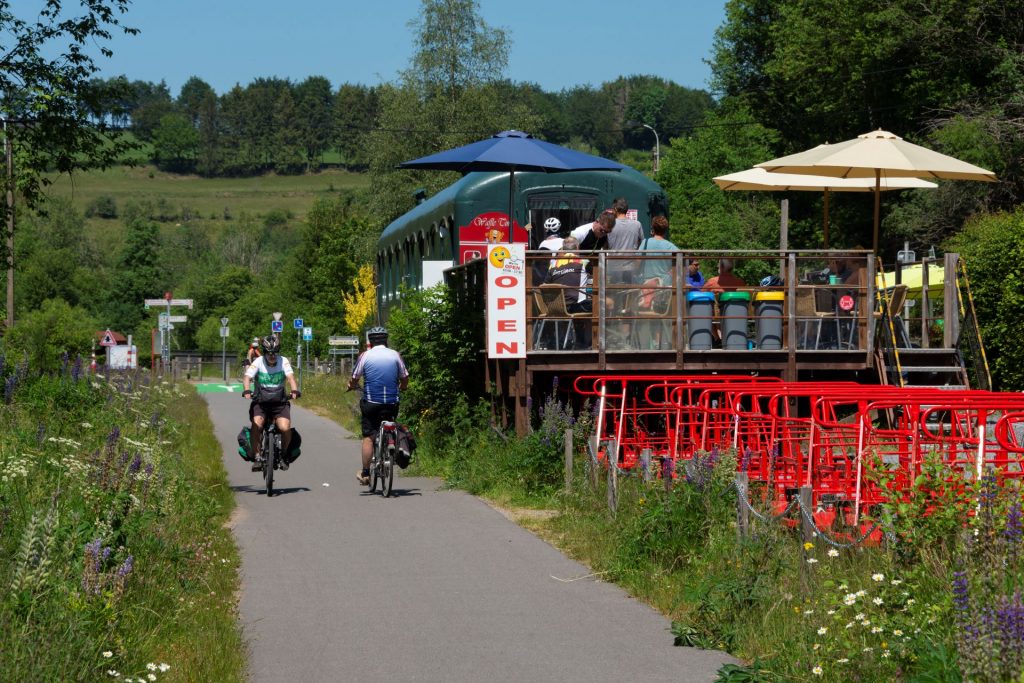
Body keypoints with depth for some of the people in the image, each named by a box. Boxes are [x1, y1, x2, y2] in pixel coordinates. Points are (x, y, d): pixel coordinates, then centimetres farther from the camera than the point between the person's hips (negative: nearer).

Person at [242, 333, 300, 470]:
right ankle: (257, 457, -12)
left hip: (279, 402, 0)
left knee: (285, 428, -21)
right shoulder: (258, 362, -6)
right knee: (256, 425, -27)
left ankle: (283, 455, 5)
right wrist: (247, 391, -36)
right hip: (260, 401, 0)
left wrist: (294, 390, -36)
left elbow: (290, 376, -17)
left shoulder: (283, 361, -4)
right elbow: (247, 377, -16)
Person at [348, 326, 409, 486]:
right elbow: (405, 378, 9)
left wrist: (353, 385, 26)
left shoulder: (365, 355, -1)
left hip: (371, 402, -1)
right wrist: (400, 388, 30)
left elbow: (354, 379, 3)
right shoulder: (395, 355, 4)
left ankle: (365, 474, 3)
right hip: (392, 403, 1)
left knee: (368, 437, 3)